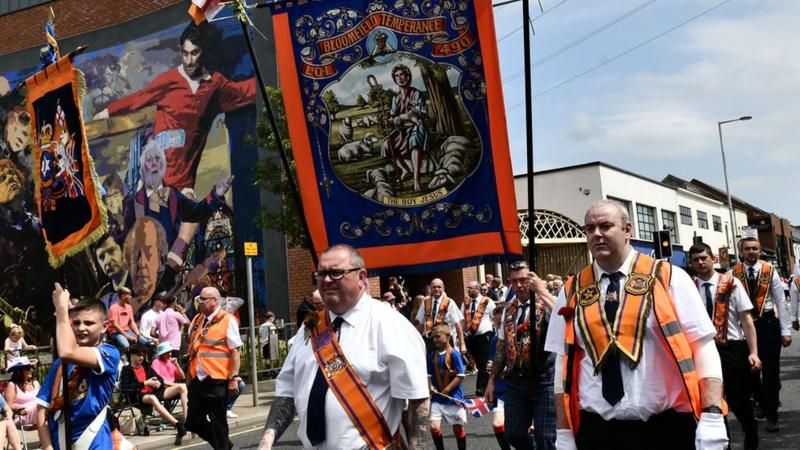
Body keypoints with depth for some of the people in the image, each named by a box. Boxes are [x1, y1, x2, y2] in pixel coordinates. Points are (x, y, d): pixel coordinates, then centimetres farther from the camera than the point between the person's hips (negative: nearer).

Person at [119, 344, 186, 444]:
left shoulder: (146, 367, 25)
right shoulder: (127, 369, 9)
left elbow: (159, 378, 25)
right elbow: (123, 386, -8)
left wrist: (159, 382, -2)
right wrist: (144, 383, -12)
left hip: (154, 392, 6)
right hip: (138, 396, -6)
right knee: (152, 398, -40)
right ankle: (178, 424, -52)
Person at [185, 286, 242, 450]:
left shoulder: (227, 320, -7)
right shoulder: (197, 320, 13)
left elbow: (235, 351, -10)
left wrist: (233, 378, -16)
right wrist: (190, 377, 20)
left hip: (217, 380, -7)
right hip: (197, 380, 7)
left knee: (218, 423, 1)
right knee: (192, 422, 11)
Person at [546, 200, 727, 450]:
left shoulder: (668, 278, -1)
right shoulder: (572, 291, 6)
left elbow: (703, 348, -5)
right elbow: (564, 362, 8)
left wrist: (712, 417, -14)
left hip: (666, 428, -2)